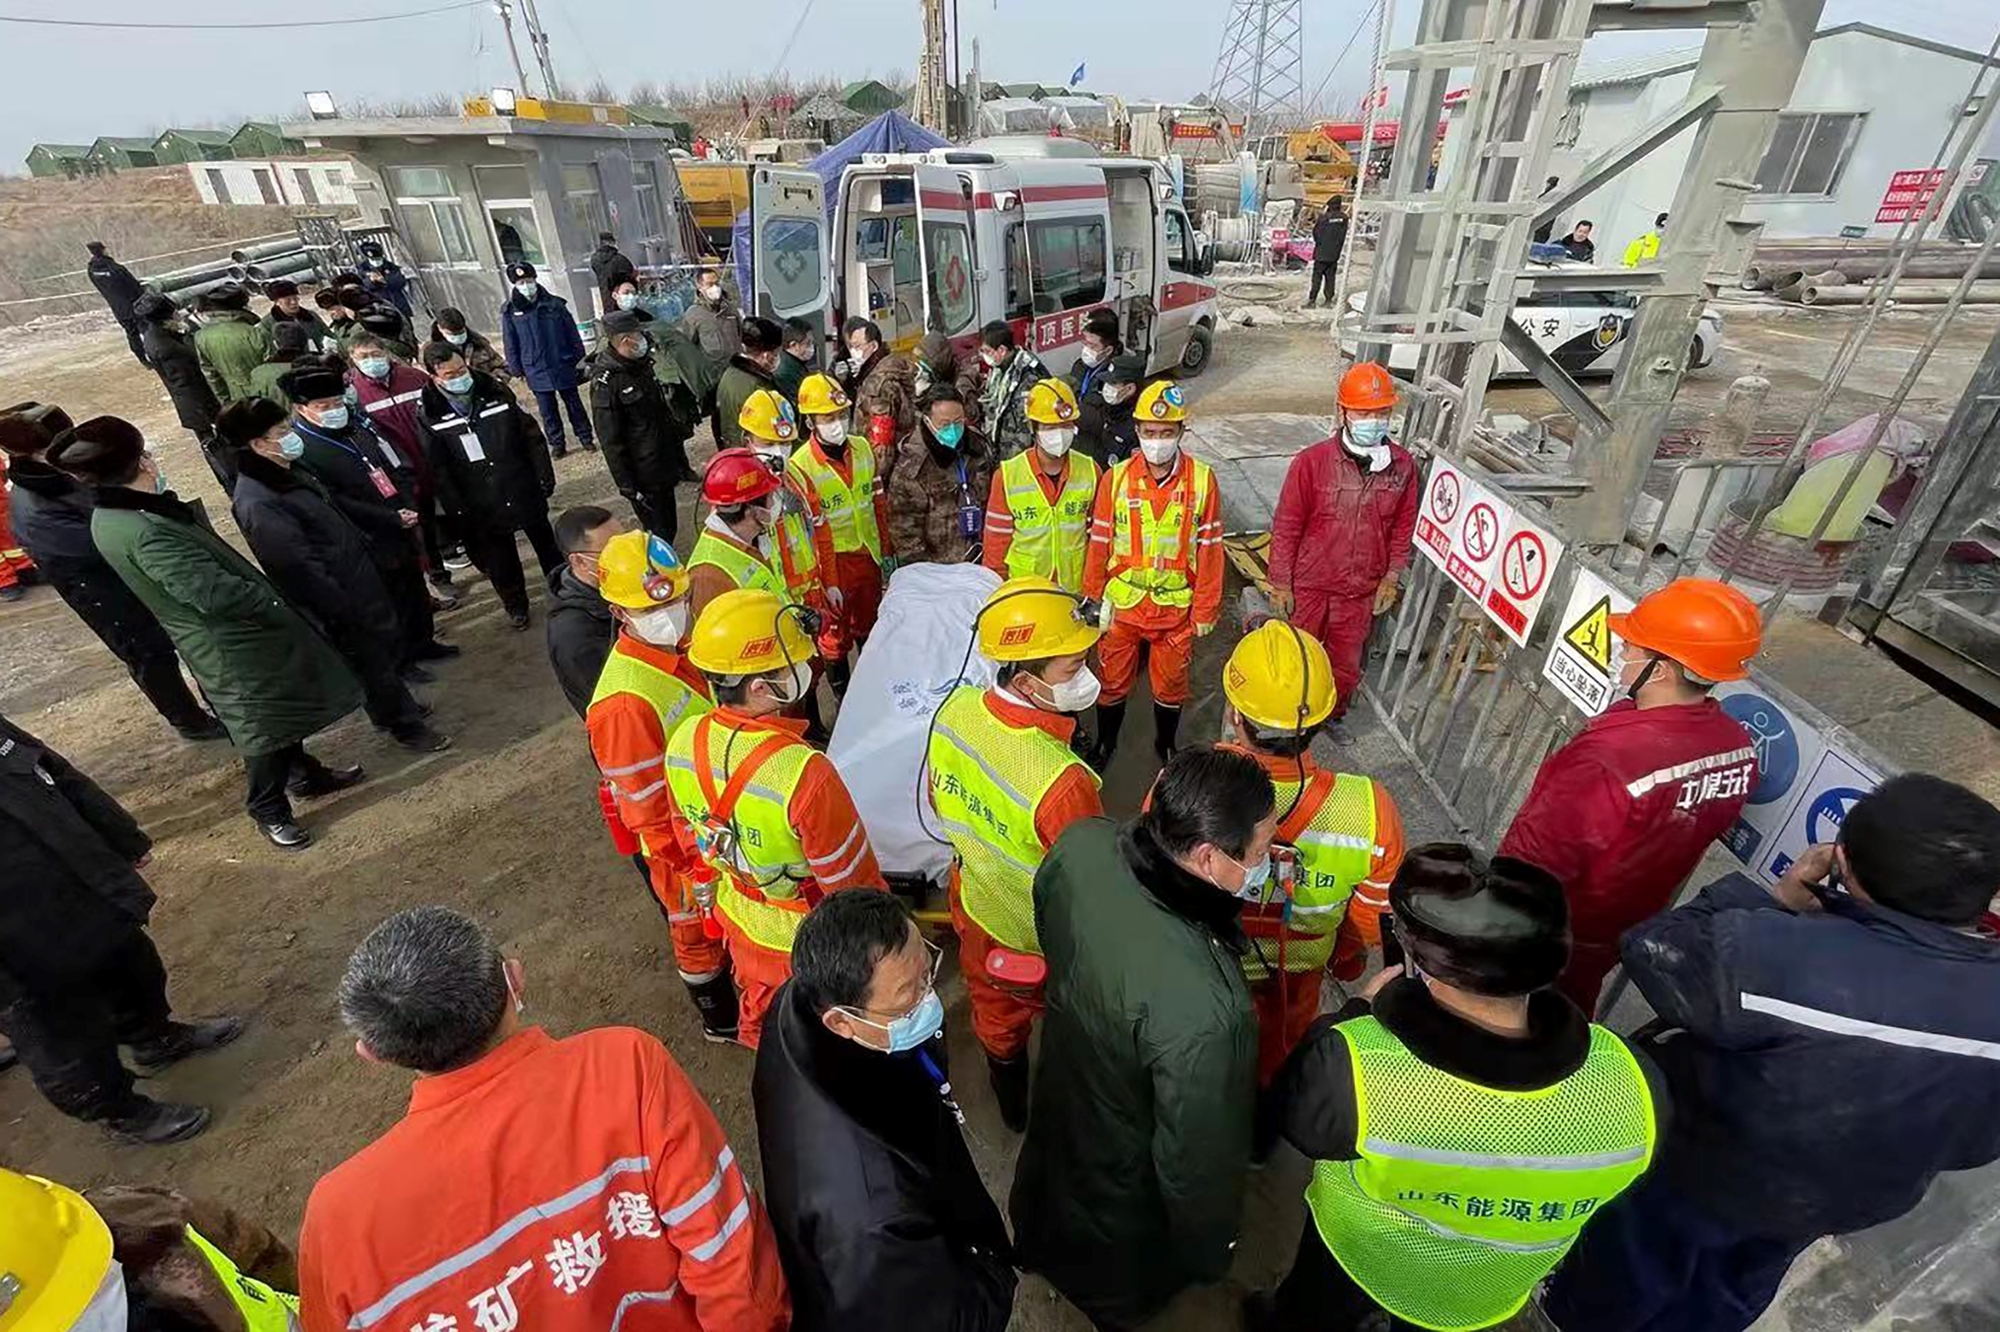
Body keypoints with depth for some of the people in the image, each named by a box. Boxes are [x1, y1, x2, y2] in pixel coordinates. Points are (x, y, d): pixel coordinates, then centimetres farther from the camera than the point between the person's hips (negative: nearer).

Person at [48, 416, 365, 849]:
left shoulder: (108, 515, 0)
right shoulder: (145, 533, -32)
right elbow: (213, 593, -30)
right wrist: (271, 602, -17)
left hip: (221, 638, 10)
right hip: (233, 647, -10)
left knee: (283, 710, 25)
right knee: (266, 725, 7)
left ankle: (305, 773, 43)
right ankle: (268, 810, 24)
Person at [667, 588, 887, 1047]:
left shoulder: (684, 744, -19)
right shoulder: (805, 774, -39)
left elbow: (694, 839, 0)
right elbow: (853, 883, -25)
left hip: (740, 923, 6)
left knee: (760, 1016, 34)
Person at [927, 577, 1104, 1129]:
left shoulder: (954, 709, -22)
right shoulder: (1063, 781, -42)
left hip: (976, 904, 6)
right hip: (1050, 935, -6)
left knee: (995, 1013, 33)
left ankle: (1011, 1104, 62)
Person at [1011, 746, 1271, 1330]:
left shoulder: (1080, 844, -30)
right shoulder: (1203, 1014, -47)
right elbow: (1198, 1160, -28)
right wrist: (1210, 1253, -6)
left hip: (1061, 1091, 5)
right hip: (1125, 1185, -5)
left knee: (1053, 1195, 40)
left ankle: (1037, 1250, 71)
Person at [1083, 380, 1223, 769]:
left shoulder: (1202, 479, -9)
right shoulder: (1116, 478, -8)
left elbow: (1209, 548, -5)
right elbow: (1099, 543, -2)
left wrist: (1206, 608, -3)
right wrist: (1093, 599, 1)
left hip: (1176, 608, 0)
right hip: (1122, 604, 0)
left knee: (1171, 684, 17)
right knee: (1112, 681, 16)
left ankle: (1166, 745, 43)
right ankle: (1105, 743, 41)